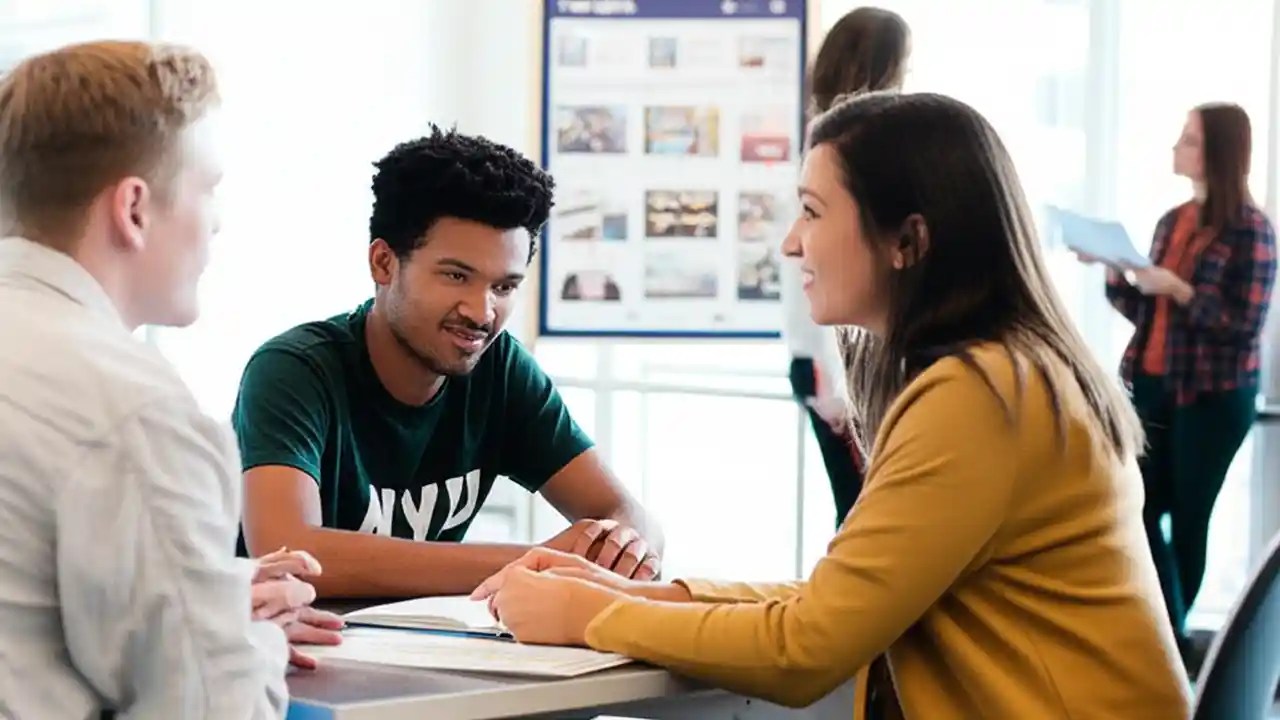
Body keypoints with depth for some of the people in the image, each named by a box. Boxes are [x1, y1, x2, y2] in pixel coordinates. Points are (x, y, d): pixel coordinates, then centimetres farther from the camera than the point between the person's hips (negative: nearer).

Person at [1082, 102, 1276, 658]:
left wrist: (1178, 289, -21)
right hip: (1151, 386, 6)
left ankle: (1172, 635, 18)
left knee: (1188, 517, 5)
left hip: (1214, 396, -6)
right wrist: (1114, 270, -3)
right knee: (1141, 510, 2)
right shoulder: (1172, 221, 9)